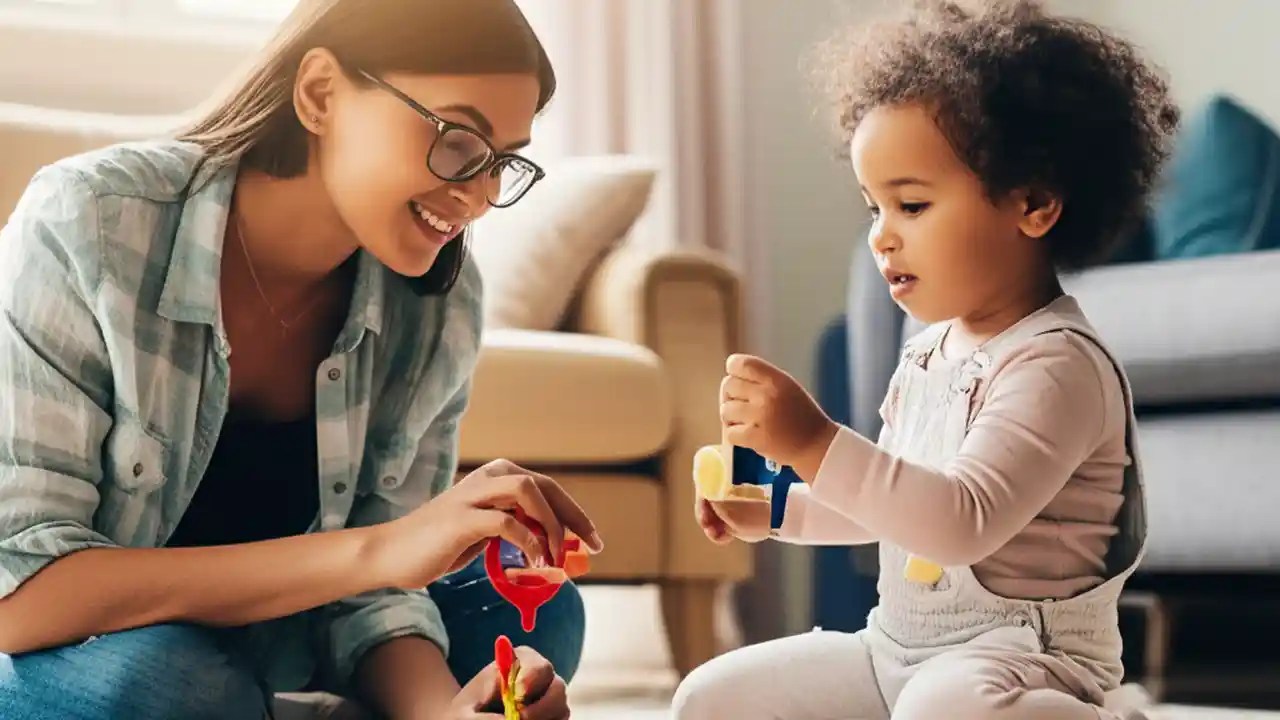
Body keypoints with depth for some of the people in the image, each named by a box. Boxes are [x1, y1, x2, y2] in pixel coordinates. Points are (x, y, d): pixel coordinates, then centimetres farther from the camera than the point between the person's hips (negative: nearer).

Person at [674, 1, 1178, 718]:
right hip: (898, 647, 10)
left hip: (1023, 657, -9)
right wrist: (774, 509, 13)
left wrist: (815, 443, -34)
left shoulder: (1057, 365, -18)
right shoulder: (931, 348, 11)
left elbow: (964, 520, -30)